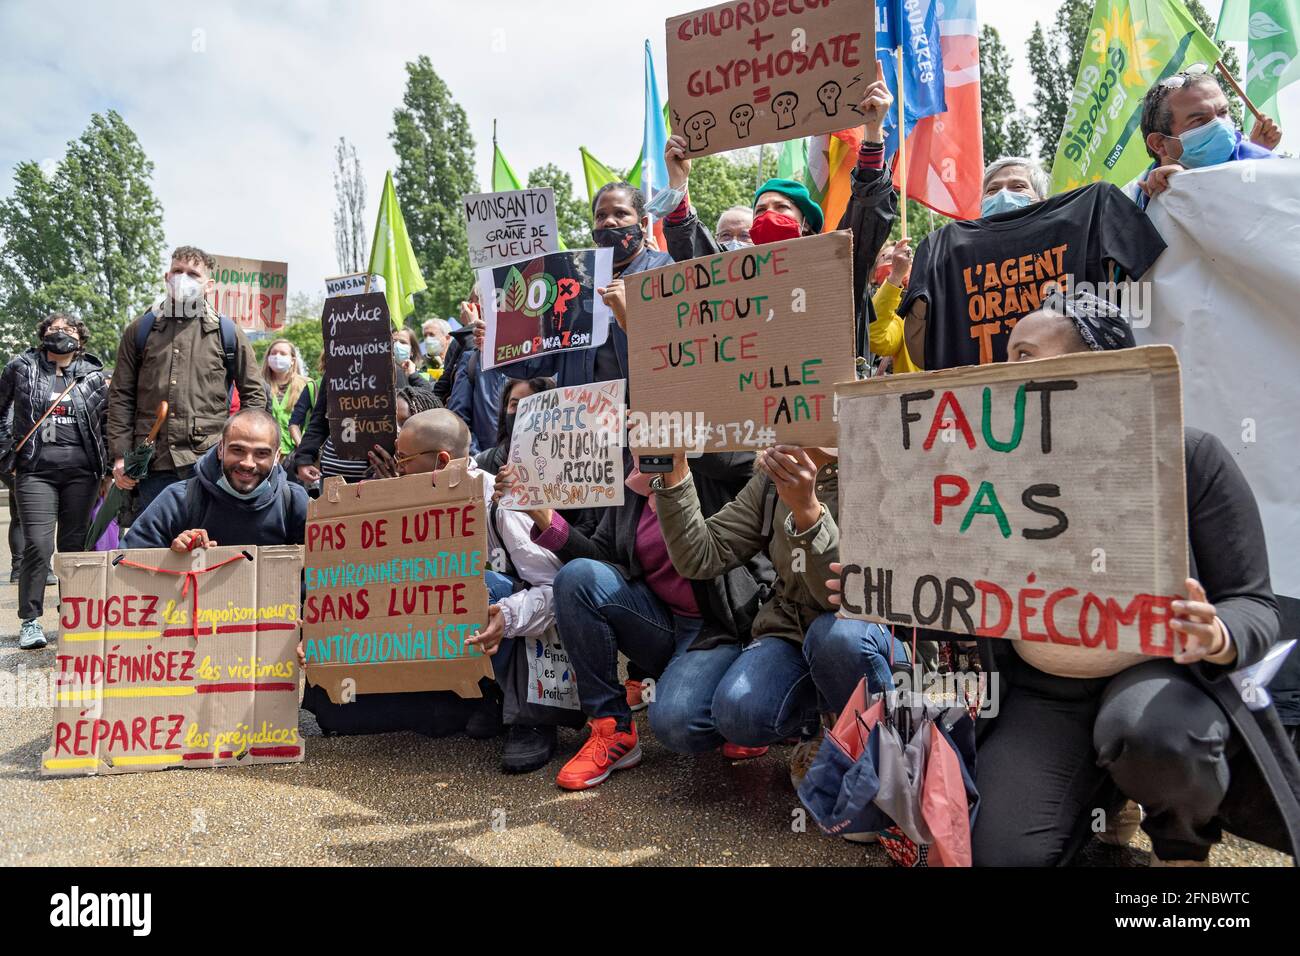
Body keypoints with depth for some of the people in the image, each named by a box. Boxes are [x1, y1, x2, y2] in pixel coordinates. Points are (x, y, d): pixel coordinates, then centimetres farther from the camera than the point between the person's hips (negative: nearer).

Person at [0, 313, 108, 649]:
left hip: (81, 472, 1)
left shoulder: (94, 374, 8)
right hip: (35, 471, -1)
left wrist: (107, 463, 6)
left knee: (75, 546, 5)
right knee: (37, 545, -9)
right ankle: (30, 621, 2)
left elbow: (108, 420, 13)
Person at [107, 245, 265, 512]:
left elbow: (254, 394, 9)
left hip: (209, 461, -2)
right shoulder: (140, 330, 11)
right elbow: (121, 397, 10)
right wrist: (119, 455, 2)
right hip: (153, 463, 2)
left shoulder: (227, 332, 7)